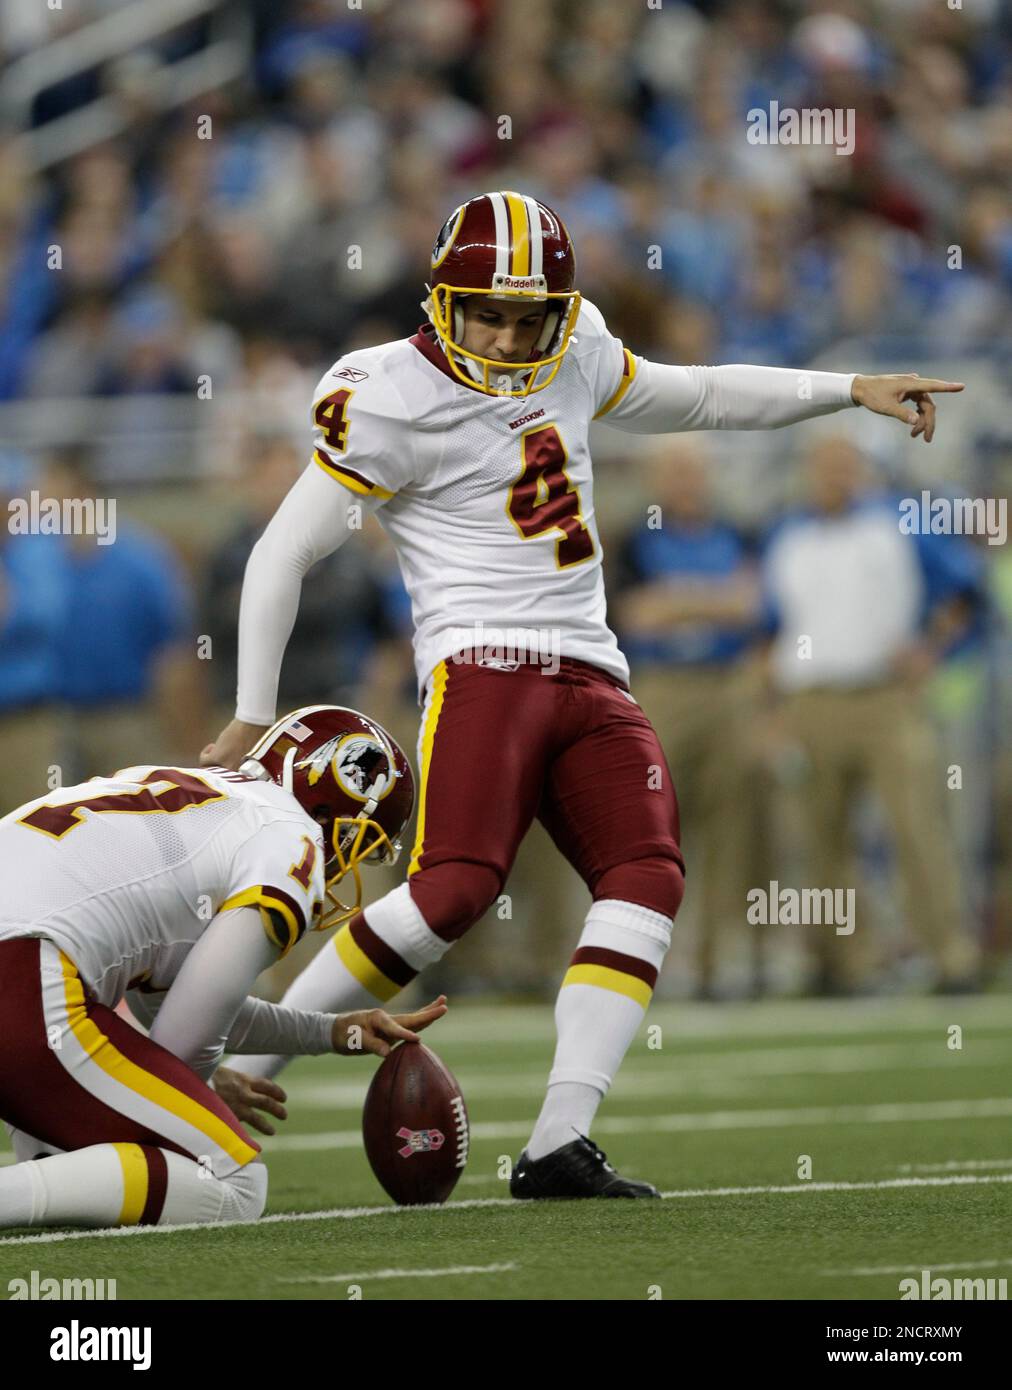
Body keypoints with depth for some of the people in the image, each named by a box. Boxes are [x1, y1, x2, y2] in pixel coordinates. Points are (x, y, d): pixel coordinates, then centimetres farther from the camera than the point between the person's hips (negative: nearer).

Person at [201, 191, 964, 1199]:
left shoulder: (575, 358, 13)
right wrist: (253, 718, -3)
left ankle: (559, 1146, -17)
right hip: (484, 664, -7)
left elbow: (695, 398, 32)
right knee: (453, 890, -24)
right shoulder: (394, 403, -7)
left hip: (590, 679, 7)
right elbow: (282, 556, -3)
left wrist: (850, 389, 29)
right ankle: (244, 1064, -12)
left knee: (647, 884, -13)